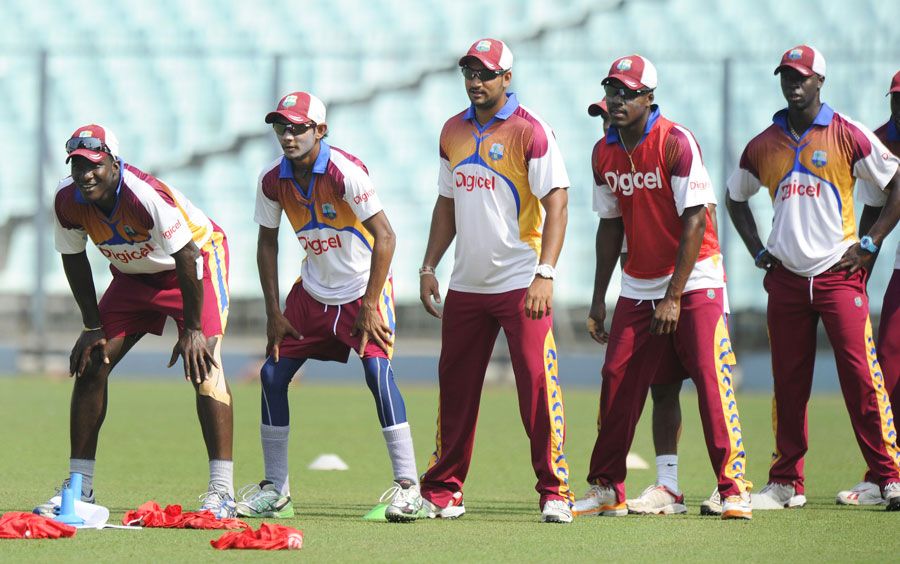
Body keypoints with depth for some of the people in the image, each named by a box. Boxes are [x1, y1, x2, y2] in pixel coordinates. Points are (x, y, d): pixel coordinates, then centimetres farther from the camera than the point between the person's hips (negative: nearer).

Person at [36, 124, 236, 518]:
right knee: (90, 364, -1)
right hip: (134, 275, 6)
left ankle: (222, 492, -22)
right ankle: (79, 488, 8)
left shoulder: (146, 195, -36)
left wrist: (193, 330, -27)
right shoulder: (67, 201, -18)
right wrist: (93, 327, -2)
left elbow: (186, 256, -30)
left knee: (202, 366, -22)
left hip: (198, 259, -6)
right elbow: (74, 260, -1)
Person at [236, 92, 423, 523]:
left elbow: (385, 237, -23)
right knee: (273, 374, 1)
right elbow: (267, 243, 7)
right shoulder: (272, 180, -6)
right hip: (312, 292, 6)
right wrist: (273, 313, 2)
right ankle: (275, 490, 12)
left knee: (377, 371, -22)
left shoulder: (345, 172, -24)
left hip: (362, 289, -6)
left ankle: (407, 486, -15)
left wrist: (369, 306, -24)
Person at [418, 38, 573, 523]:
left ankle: (554, 491, -5)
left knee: (538, 382, -10)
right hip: (466, 284, 6)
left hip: (521, 283, -6)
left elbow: (556, 203, -13)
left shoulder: (529, 131, -9)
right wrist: (428, 267, 13)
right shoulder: (453, 132, 11)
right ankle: (442, 491, 18)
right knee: (455, 385, 10)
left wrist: (545, 274, -22)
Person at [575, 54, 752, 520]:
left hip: (693, 279, -6)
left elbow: (695, 221, -17)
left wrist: (674, 297, -19)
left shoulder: (677, 143, -15)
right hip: (638, 286, 6)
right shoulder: (604, 153, 4)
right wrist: (598, 298, 12)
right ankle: (606, 490, 11)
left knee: (712, 378, -13)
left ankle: (734, 489, -10)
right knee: (617, 381, 1)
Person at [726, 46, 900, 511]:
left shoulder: (848, 136, -2)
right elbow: (736, 197, 25)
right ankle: (786, 484, 13)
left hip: (839, 275, -4)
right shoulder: (764, 145, 10)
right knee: (788, 383, 5)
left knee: (860, 376, -11)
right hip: (786, 279, 4)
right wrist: (758, 251, 13)